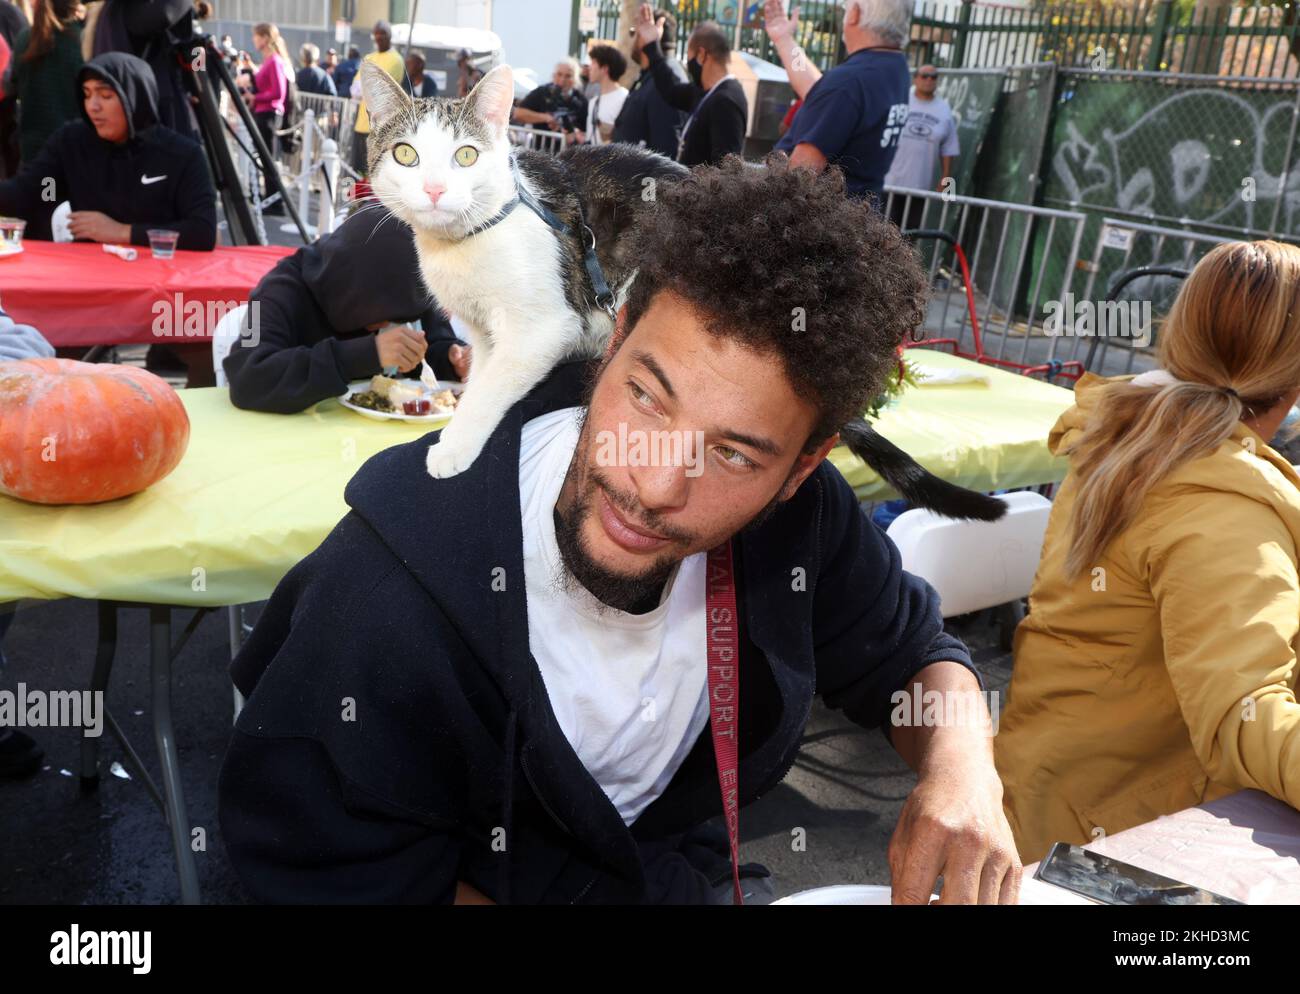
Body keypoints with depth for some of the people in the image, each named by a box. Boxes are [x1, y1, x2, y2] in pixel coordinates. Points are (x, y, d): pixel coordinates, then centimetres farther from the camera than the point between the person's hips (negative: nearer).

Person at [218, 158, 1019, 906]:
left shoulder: (798, 512, -18)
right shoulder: (392, 600, -29)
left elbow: (910, 655, -2)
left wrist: (962, 768, -22)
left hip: (684, 866, 3)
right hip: (484, 877, -2)